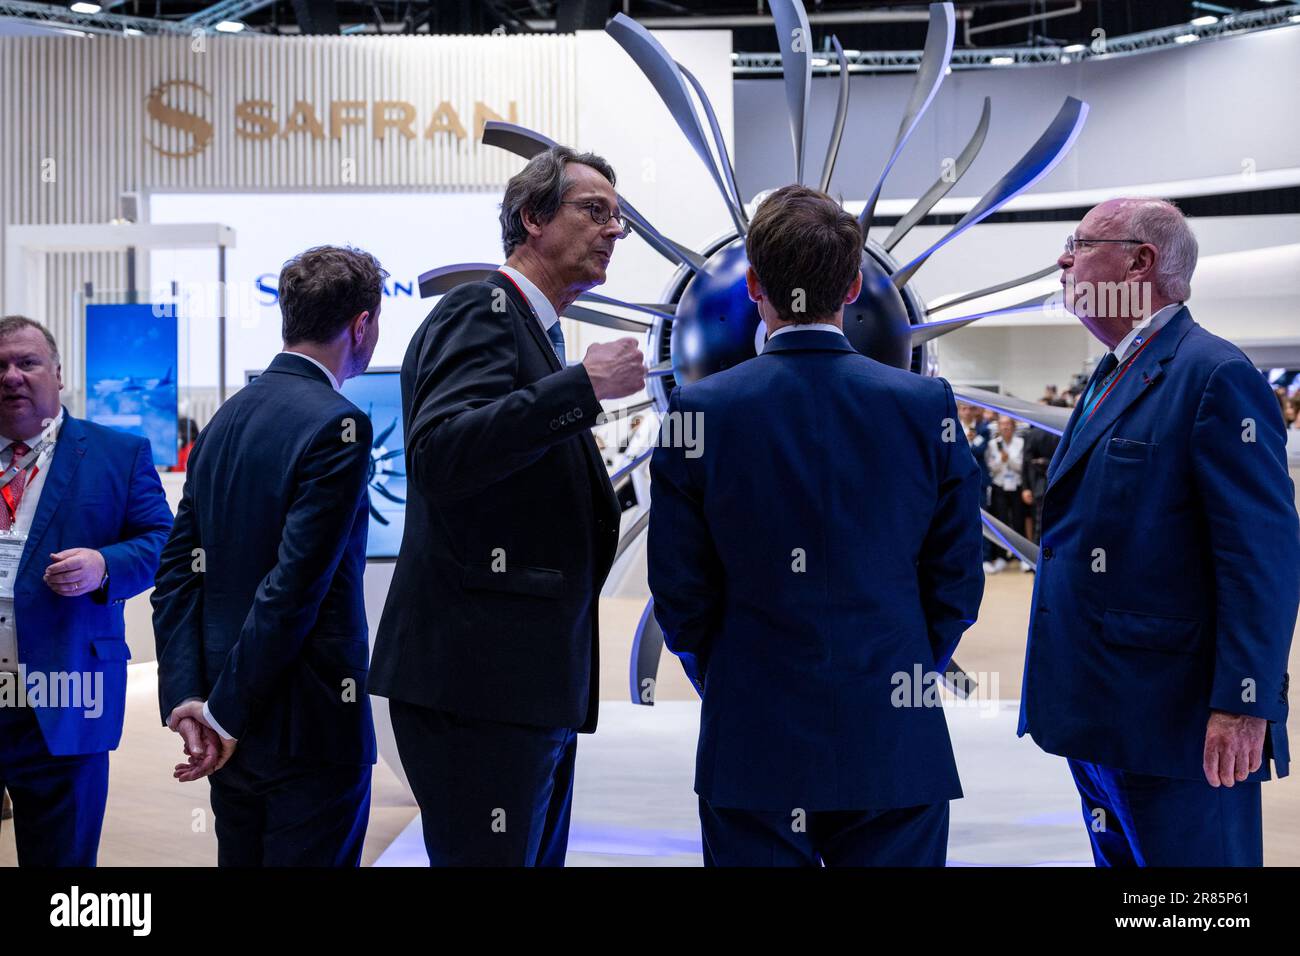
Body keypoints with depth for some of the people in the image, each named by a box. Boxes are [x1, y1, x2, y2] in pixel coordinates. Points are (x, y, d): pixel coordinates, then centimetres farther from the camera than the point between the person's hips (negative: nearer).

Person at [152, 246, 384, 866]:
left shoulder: (225, 420, 9)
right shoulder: (337, 426, -16)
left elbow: (178, 576, 5)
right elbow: (295, 586, -21)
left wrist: (188, 698, -1)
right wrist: (225, 712, -14)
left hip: (236, 730, 8)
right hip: (311, 728, -8)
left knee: (242, 858, 17)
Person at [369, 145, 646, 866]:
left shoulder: (535, 333, 22)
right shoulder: (482, 311, -8)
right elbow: (440, 452, -25)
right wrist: (582, 386, -23)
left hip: (535, 683, 10)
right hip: (478, 678, -10)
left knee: (538, 856, 13)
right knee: (490, 857, -7)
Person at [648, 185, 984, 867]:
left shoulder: (701, 410, -7)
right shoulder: (927, 406, -4)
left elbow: (680, 592, -2)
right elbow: (956, 582, 2)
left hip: (753, 747, 0)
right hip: (896, 749, 1)